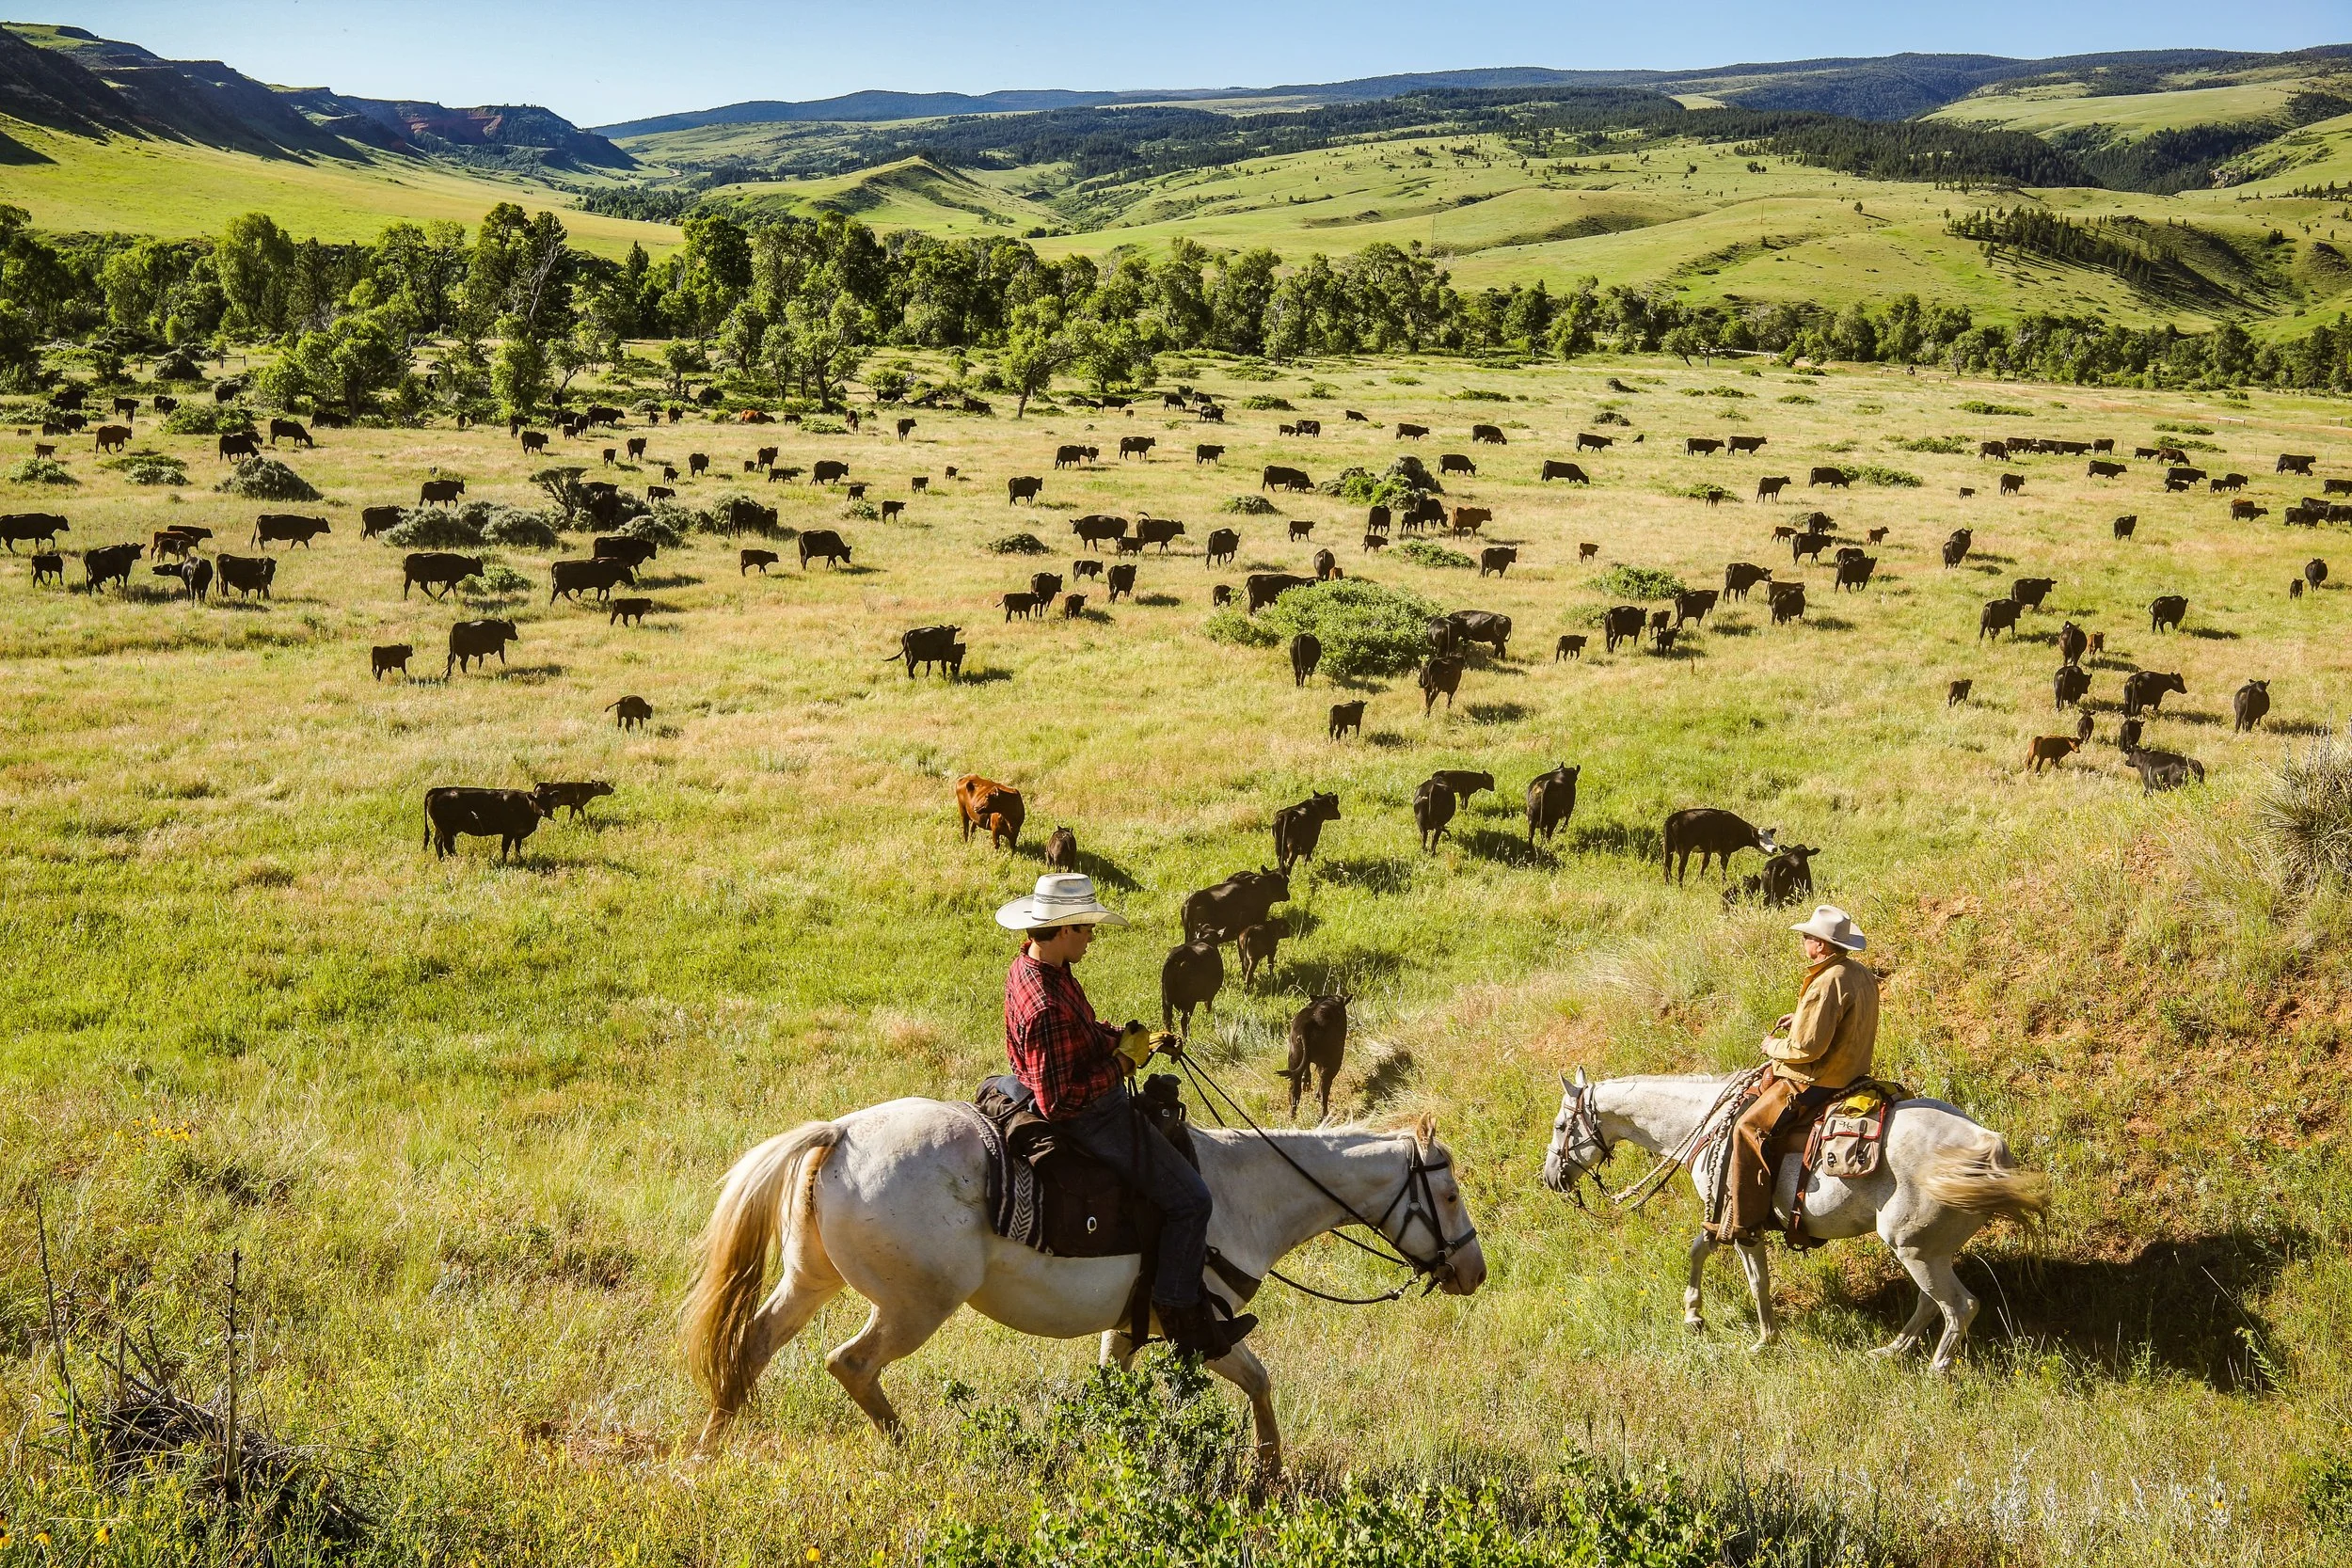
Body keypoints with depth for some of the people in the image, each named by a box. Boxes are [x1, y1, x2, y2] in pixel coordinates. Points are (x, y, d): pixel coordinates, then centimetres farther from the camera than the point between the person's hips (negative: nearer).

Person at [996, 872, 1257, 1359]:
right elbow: (1058, 1101, -31)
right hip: (1090, 1118, -11)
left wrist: (1122, 1038, -3)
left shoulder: (1031, 967, -2)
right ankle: (1182, 1317, 4)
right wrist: (1123, 1063, -23)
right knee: (1190, 1198, -4)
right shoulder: (1047, 1008, -33)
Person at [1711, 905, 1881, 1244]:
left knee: (1748, 1128, -12)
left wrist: (1773, 1046, -7)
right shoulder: (1862, 973, 6)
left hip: (1816, 1083, -11)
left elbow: (1807, 1047, -26)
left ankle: (1743, 1222, -12)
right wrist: (1802, 1018, 14)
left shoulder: (1827, 983, -25)